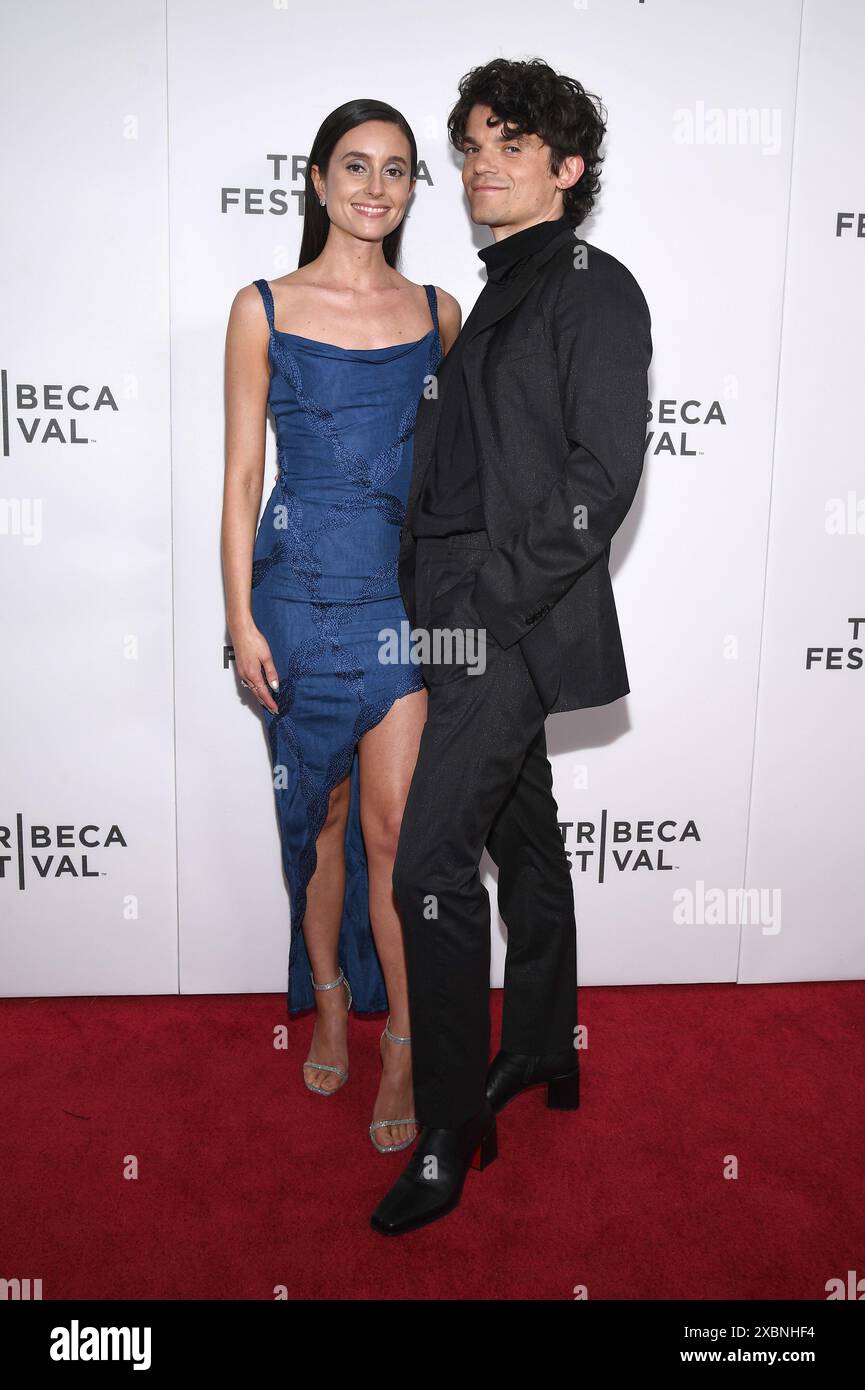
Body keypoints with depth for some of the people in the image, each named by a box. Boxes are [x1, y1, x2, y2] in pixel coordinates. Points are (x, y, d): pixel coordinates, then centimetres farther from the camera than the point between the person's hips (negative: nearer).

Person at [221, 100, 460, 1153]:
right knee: (320, 813, 11)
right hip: (301, 584, -1)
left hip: (409, 588, 1)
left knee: (396, 825, -4)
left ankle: (405, 1043, 11)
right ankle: (328, 1000, 31)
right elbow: (241, 475, 0)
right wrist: (240, 617, -5)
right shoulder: (264, 308, 1)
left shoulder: (438, 311, 8)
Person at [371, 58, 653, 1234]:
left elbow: (603, 474, -17)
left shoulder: (594, 289, -7)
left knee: (430, 863, -11)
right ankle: (542, 1050, 35)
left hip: (514, 627, -9)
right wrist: (437, 599, 10)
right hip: (474, 626, 9)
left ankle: (449, 1136, 2)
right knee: (522, 835, 18)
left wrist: (492, 598, -19)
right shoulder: (498, 296, 19)